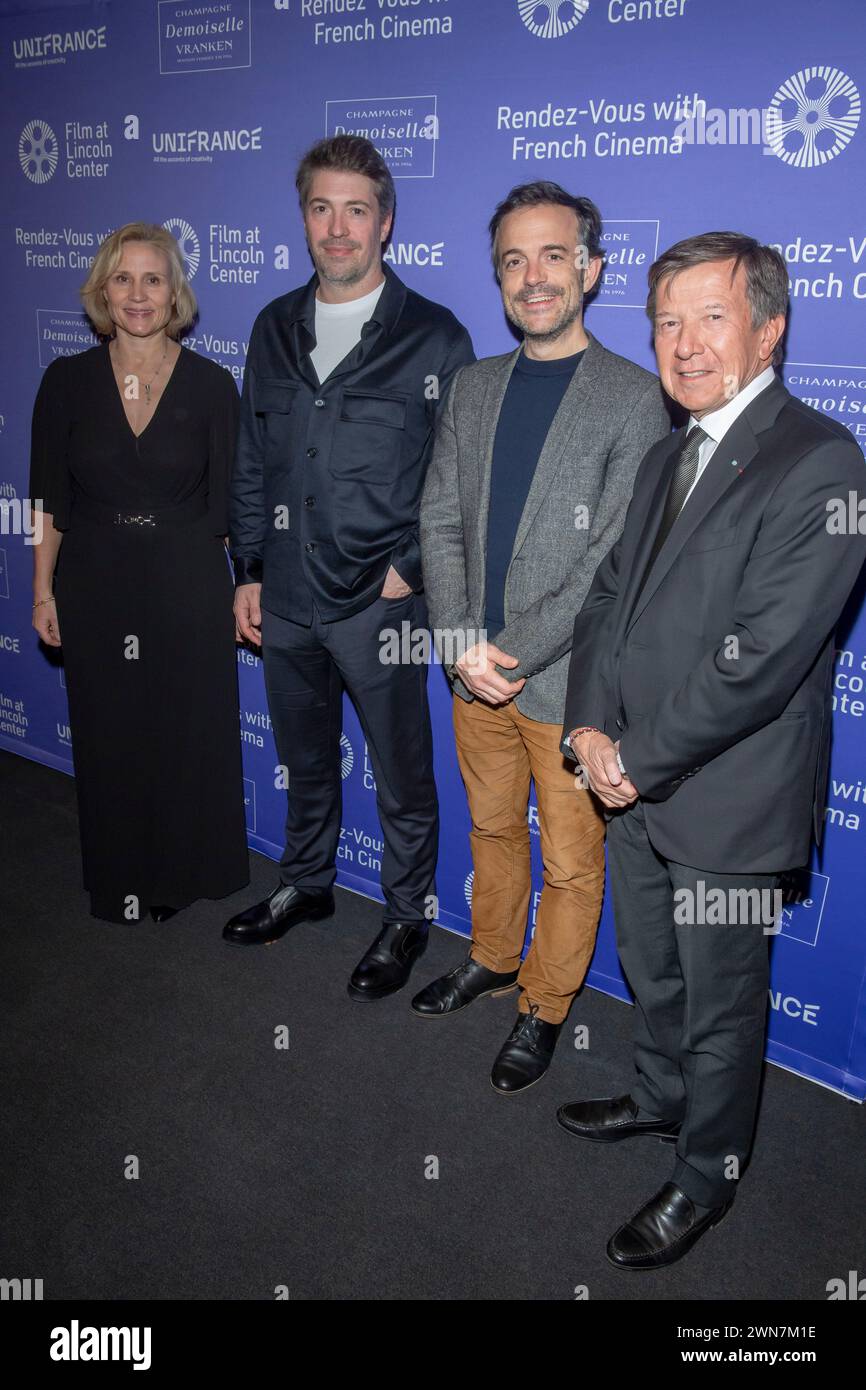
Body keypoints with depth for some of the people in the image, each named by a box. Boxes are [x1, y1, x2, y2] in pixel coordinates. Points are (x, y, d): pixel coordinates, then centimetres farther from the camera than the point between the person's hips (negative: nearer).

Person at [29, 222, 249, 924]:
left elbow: (228, 503, 0)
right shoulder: (68, 380, 0)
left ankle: (180, 875, 31)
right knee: (109, 740, 11)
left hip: (188, 587, -1)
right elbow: (49, 498, 3)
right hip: (94, 586, 1)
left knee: (190, 736, 8)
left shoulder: (211, 384, -3)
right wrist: (44, 590, 1)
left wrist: (248, 587, -4)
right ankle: (121, 884, 32)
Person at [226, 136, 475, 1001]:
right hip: (285, 600, 5)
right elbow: (251, 460, 12)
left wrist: (411, 568, -12)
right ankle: (305, 884, 43)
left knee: (402, 777, 9)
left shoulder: (433, 338, -7)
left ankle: (405, 919, 29)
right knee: (304, 761, 21)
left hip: (380, 604, -4)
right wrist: (249, 570, 9)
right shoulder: (275, 329, 7)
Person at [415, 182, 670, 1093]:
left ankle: (545, 1007, 32)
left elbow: (618, 562, -15)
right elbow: (440, 521, 5)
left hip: (569, 683, -5)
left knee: (570, 864, 10)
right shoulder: (473, 388, 7)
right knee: (492, 827, 23)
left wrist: (516, 655, -16)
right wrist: (462, 641, -8)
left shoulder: (634, 401, -11)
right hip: (476, 673, 5)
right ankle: (493, 959, 46)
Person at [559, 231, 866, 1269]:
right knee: (650, 971, 26)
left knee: (720, 1004, 13)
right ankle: (660, 1097, 51)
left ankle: (706, 1174, 36)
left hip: (729, 801, -7)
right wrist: (590, 726, -6)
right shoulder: (668, 457, 10)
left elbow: (762, 656, -24)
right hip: (636, 787, 8)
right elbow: (609, 594, 9)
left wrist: (639, 760, -16)